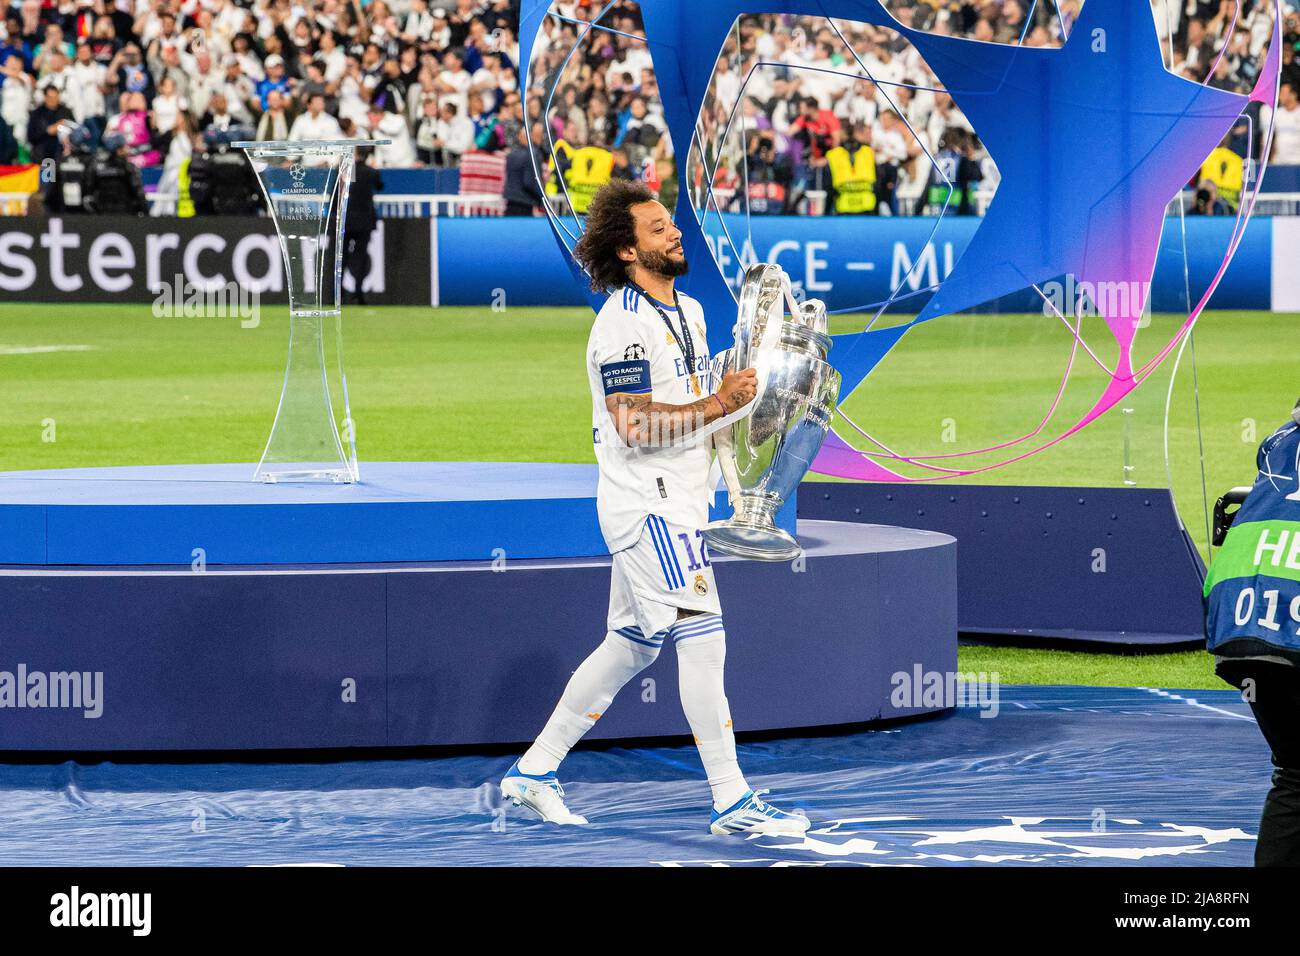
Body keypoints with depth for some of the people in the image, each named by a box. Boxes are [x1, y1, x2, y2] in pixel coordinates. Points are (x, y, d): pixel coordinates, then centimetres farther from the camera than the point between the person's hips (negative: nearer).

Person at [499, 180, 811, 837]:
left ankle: (534, 770, 22)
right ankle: (732, 802, -8)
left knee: (630, 646, 14)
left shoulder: (688, 312, 15)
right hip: (646, 506, -10)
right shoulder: (624, 323, -16)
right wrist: (719, 403, -19)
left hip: (677, 504, 10)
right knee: (702, 639, -11)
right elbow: (635, 424, -23)